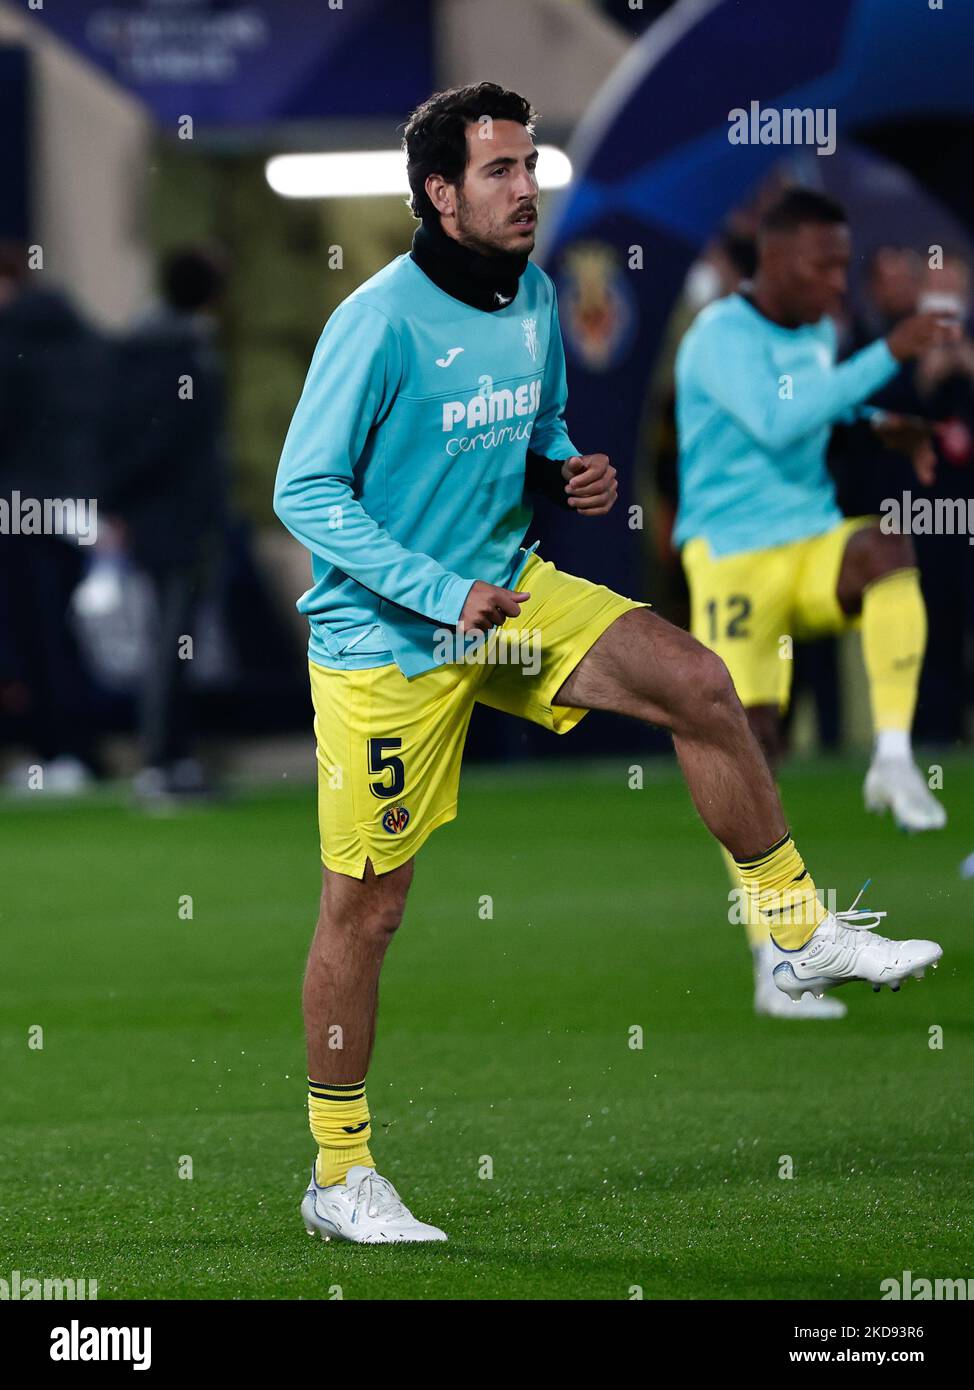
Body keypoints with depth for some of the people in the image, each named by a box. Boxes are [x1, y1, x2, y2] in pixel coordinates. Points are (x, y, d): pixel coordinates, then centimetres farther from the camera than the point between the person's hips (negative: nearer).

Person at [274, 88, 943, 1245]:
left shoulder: (533, 297, 3)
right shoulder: (380, 323, -20)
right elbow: (305, 490, -19)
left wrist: (570, 468, -3)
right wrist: (441, 594, -26)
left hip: (505, 592, 6)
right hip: (384, 641, -6)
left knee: (698, 684, -12)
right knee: (363, 906, 0)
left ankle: (801, 935, 0)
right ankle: (337, 1177, 11)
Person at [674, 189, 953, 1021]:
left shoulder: (818, 335, 11)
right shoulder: (719, 339, -13)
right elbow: (778, 423, -30)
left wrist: (873, 424, 15)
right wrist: (889, 356, -32)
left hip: (814, 547, 5)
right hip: (735, 558, -5)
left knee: (886, 547, -30)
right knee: (750, 748, -9)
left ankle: (894, 759, -30)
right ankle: (773, 966, -3)